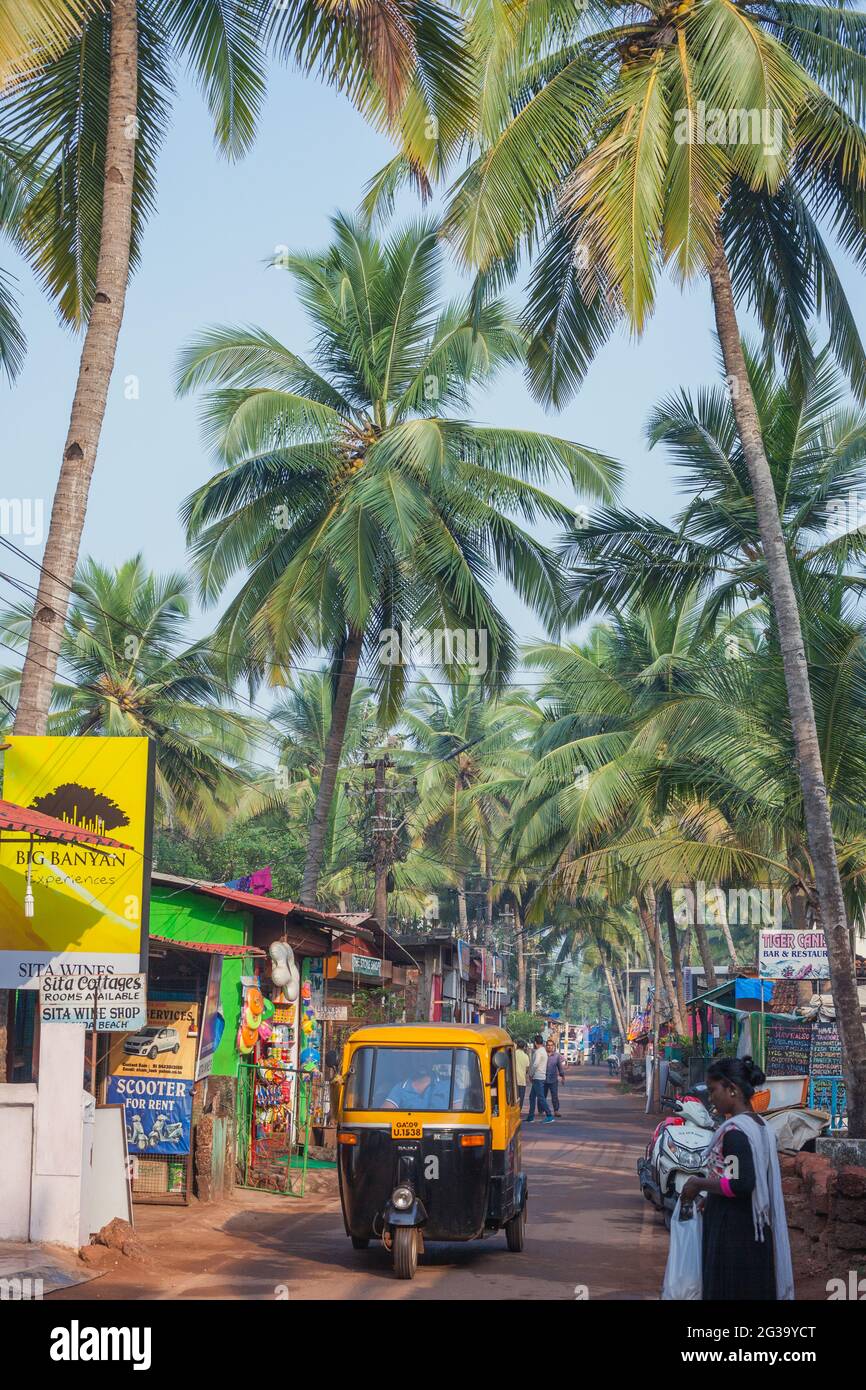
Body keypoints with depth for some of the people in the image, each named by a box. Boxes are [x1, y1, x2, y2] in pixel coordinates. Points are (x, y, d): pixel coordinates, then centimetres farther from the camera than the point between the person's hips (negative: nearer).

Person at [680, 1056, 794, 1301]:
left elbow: (741, 1184, -27)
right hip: (756, 1228, 9)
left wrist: (699, 1184, -14)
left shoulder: (734, 1130, -19)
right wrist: (711, 1196, 17)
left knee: (727, 1291, 0)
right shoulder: (760, 1125, 9)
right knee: (755, 1290, 14)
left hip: (732, 1230, -9)